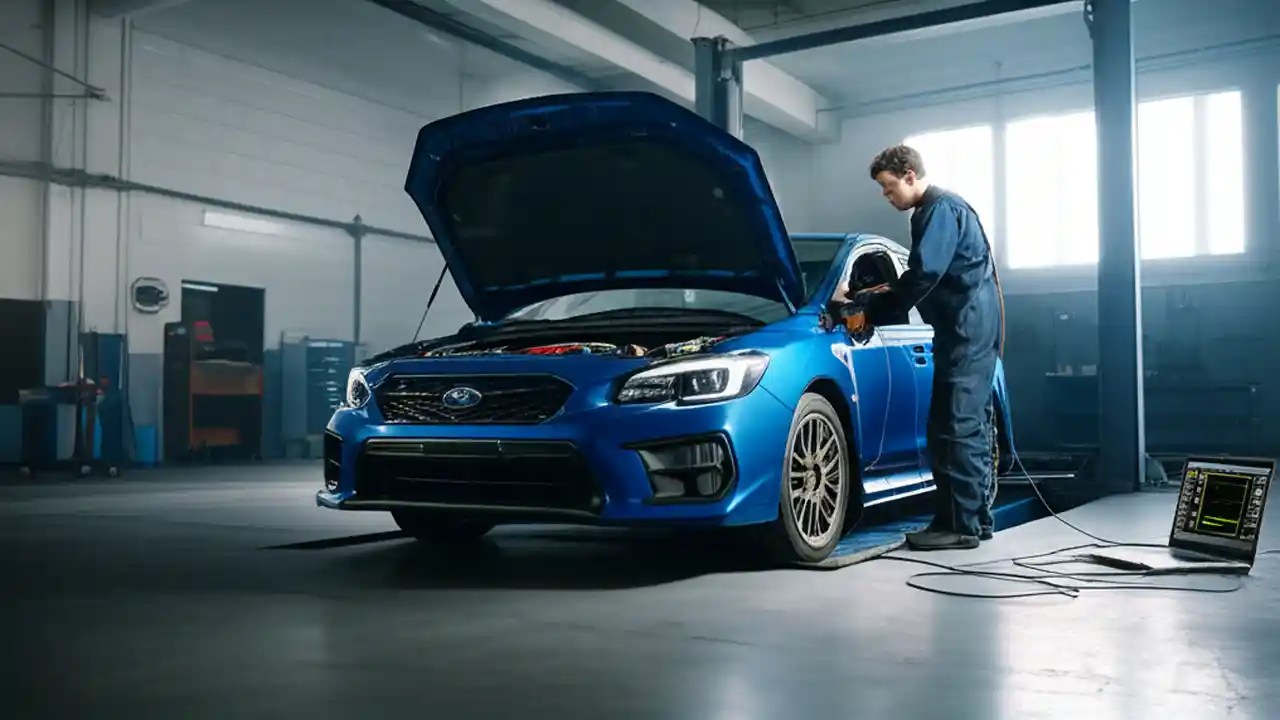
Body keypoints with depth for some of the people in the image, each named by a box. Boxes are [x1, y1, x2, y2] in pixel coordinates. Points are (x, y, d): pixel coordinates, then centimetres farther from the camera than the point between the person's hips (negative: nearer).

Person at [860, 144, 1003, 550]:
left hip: (967, 329, -11)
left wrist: (872, 313, -14)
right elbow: (928, 275, 25)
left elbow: (924, 276, -20)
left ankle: (959, 525, -7)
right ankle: (978, 518, 18)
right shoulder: (937, 210, 22)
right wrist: (888, 293, 14)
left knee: (955, 429, -10)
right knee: (971, 427, 12)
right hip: (971, 329, 11)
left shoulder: (941, 208, -11)